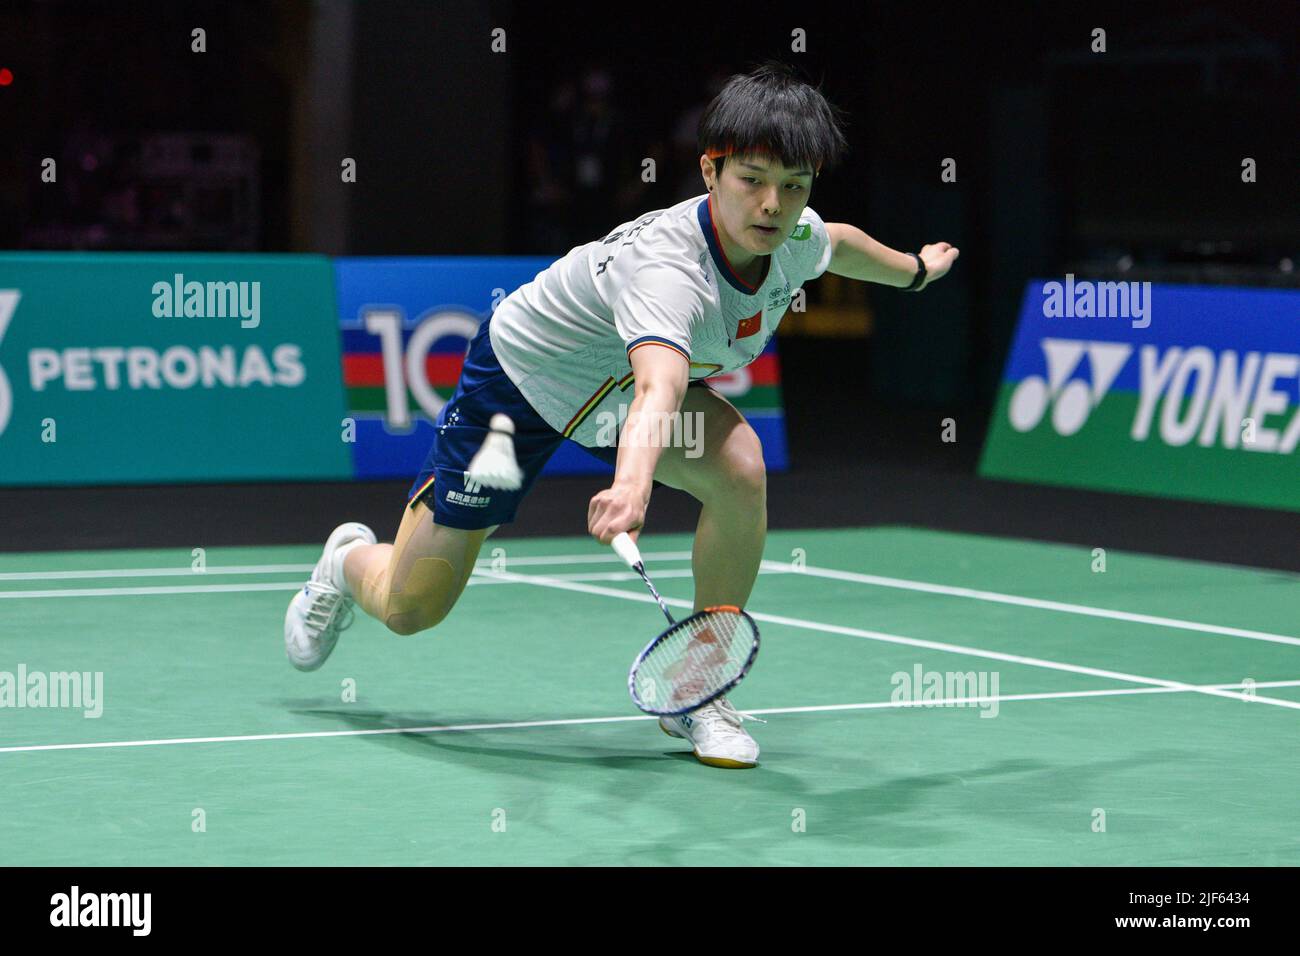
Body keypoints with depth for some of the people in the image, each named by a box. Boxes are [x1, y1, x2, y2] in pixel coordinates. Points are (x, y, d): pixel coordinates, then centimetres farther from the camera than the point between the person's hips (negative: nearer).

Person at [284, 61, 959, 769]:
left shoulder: (797, 237, -18)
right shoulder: (664, 265, -44)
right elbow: (659, 390, -64)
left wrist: (914, 269, 27)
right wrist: (632, 484, -82)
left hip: (622, 388, 6)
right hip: (520, 373, -6)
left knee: (739, 469, -27)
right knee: (408, 609, 3)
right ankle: (349, 560, 43)